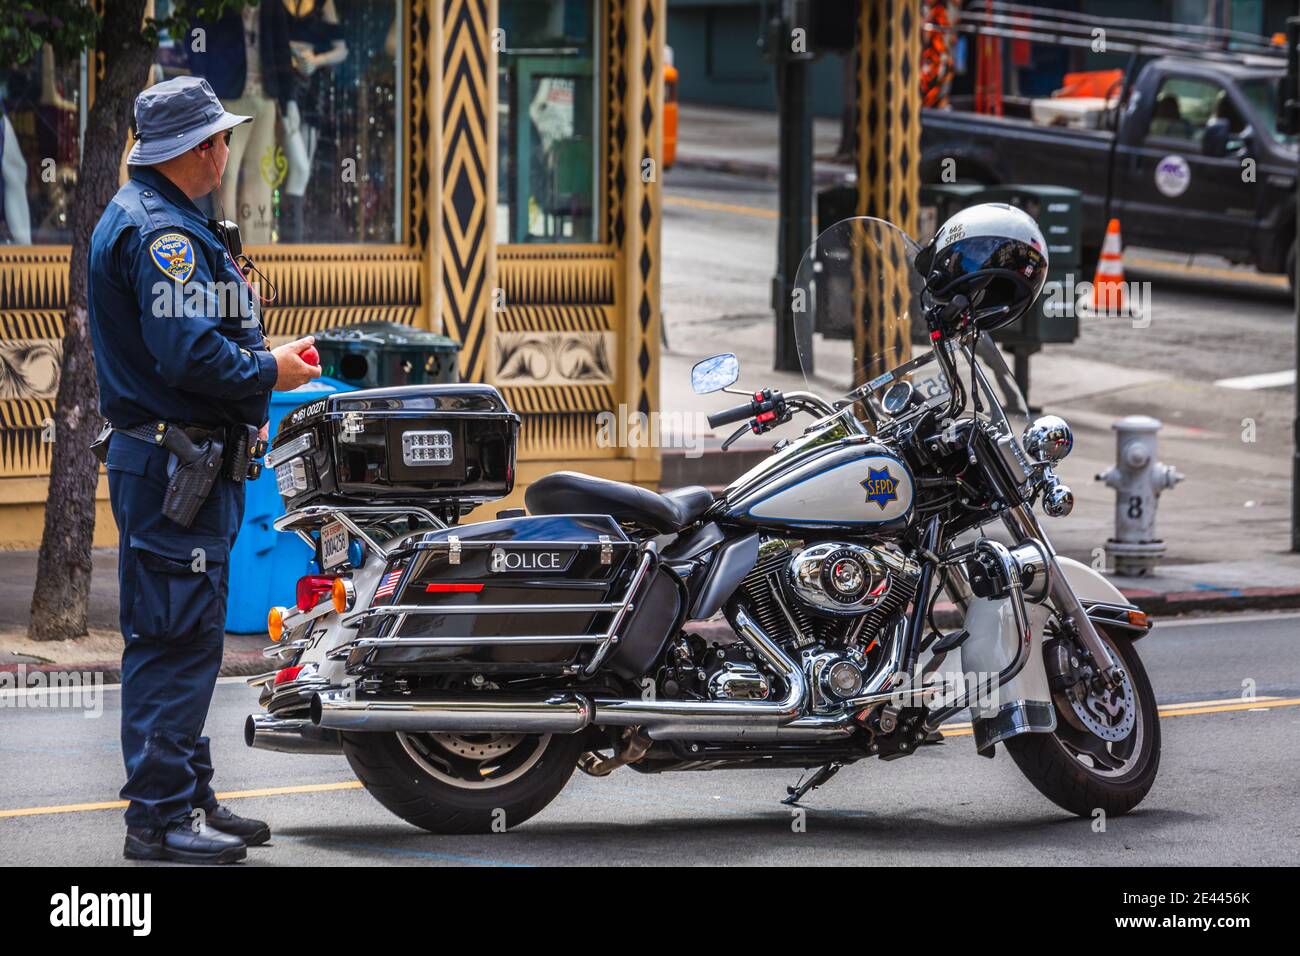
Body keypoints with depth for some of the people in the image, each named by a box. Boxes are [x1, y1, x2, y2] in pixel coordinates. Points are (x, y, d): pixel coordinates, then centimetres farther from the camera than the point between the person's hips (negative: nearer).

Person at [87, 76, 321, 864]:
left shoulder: (152, 219, 18)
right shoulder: (161, 232, -17)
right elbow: (188, 353, -25)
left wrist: (245, 407, 12)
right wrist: (269, 371, -11)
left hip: (189, 464, 11)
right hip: (171, 464, -11)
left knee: (189, 639, 15)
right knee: (175, 642, -9)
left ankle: (191, 800, 22)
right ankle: (161, 816, -7)